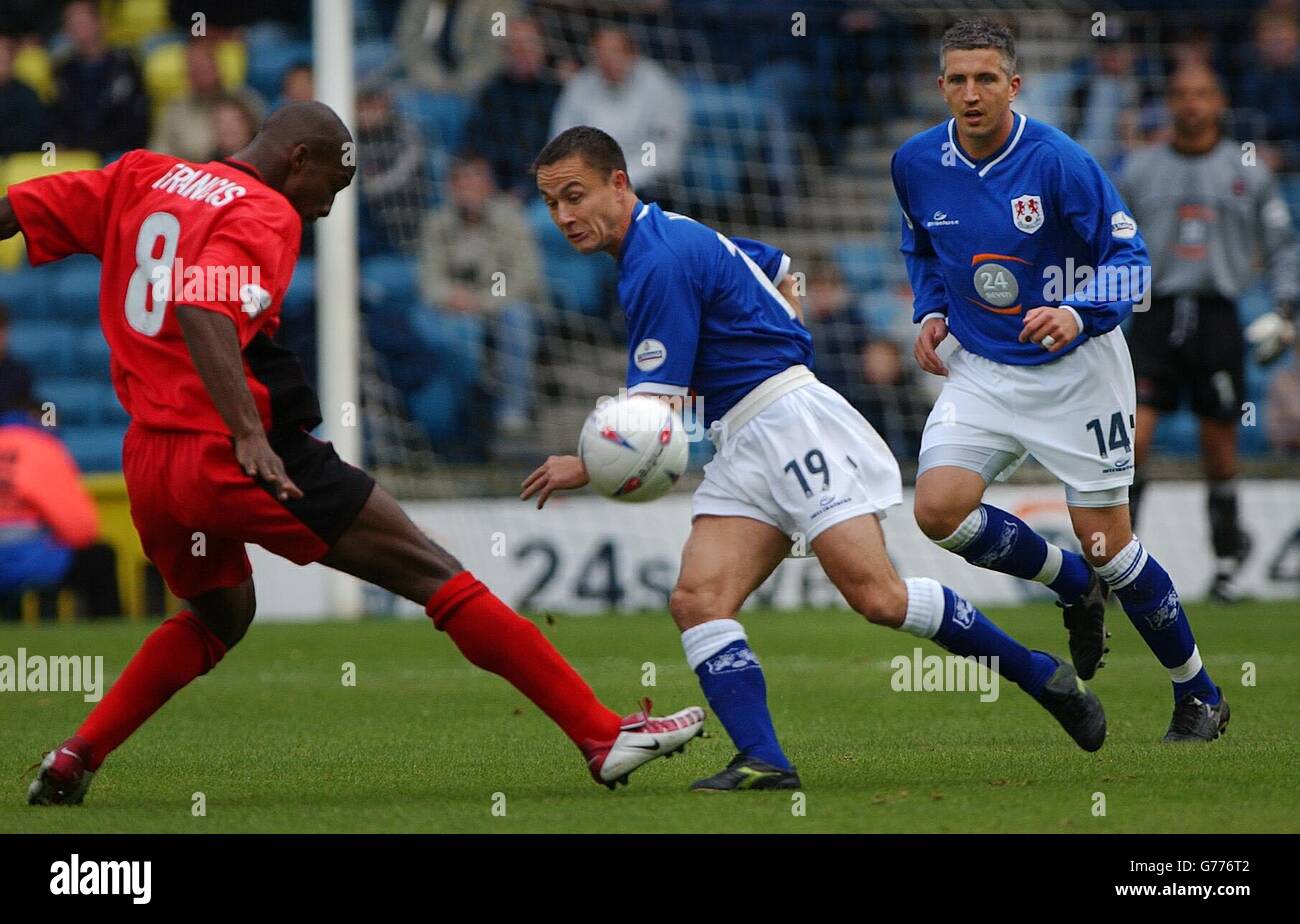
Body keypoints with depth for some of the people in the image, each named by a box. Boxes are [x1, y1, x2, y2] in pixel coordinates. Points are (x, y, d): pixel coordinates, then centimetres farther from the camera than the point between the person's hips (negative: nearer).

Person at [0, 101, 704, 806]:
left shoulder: (141, 179, 14)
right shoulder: (263, 215, -8)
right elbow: (202, 310, -25)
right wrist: (250, 434, -34)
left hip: (146, 464, 8)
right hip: (235, 457, -8)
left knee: (218, 615, 32)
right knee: (434, 576, -4)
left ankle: (75, 758, 19)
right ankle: (604, 735, -8)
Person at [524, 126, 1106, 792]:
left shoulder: (660, 262, -14)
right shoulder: (673, 235, 18)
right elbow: (782, 273, 33)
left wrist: (584, 470, -2)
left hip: (791, 422, -10)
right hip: (743, 449, 10)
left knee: (877, 596, -18)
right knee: (697, 600, -10)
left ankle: (1043, 676, -3)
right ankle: (763, 761, -21)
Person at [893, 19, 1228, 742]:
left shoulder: (1057, 162, -19)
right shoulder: (916, 164, -4)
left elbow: (1130, 258, -16)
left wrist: (1078, 314, -34)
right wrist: (931, 312, 2)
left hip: (1074, 369, -4)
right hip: (981, 370, 4)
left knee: (1107, 543, -3)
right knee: (939, 509, -18)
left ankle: (1199, 696, 19)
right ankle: (1076, 588, 10)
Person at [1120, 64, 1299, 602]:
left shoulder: (1248, 174, 7)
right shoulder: (1141, 171, 10)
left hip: (1217, 315, 0)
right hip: (1155, 312, 0)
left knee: (1219, 446, 3)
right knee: (1133, 436, -13)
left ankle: (1227, 557, 19)